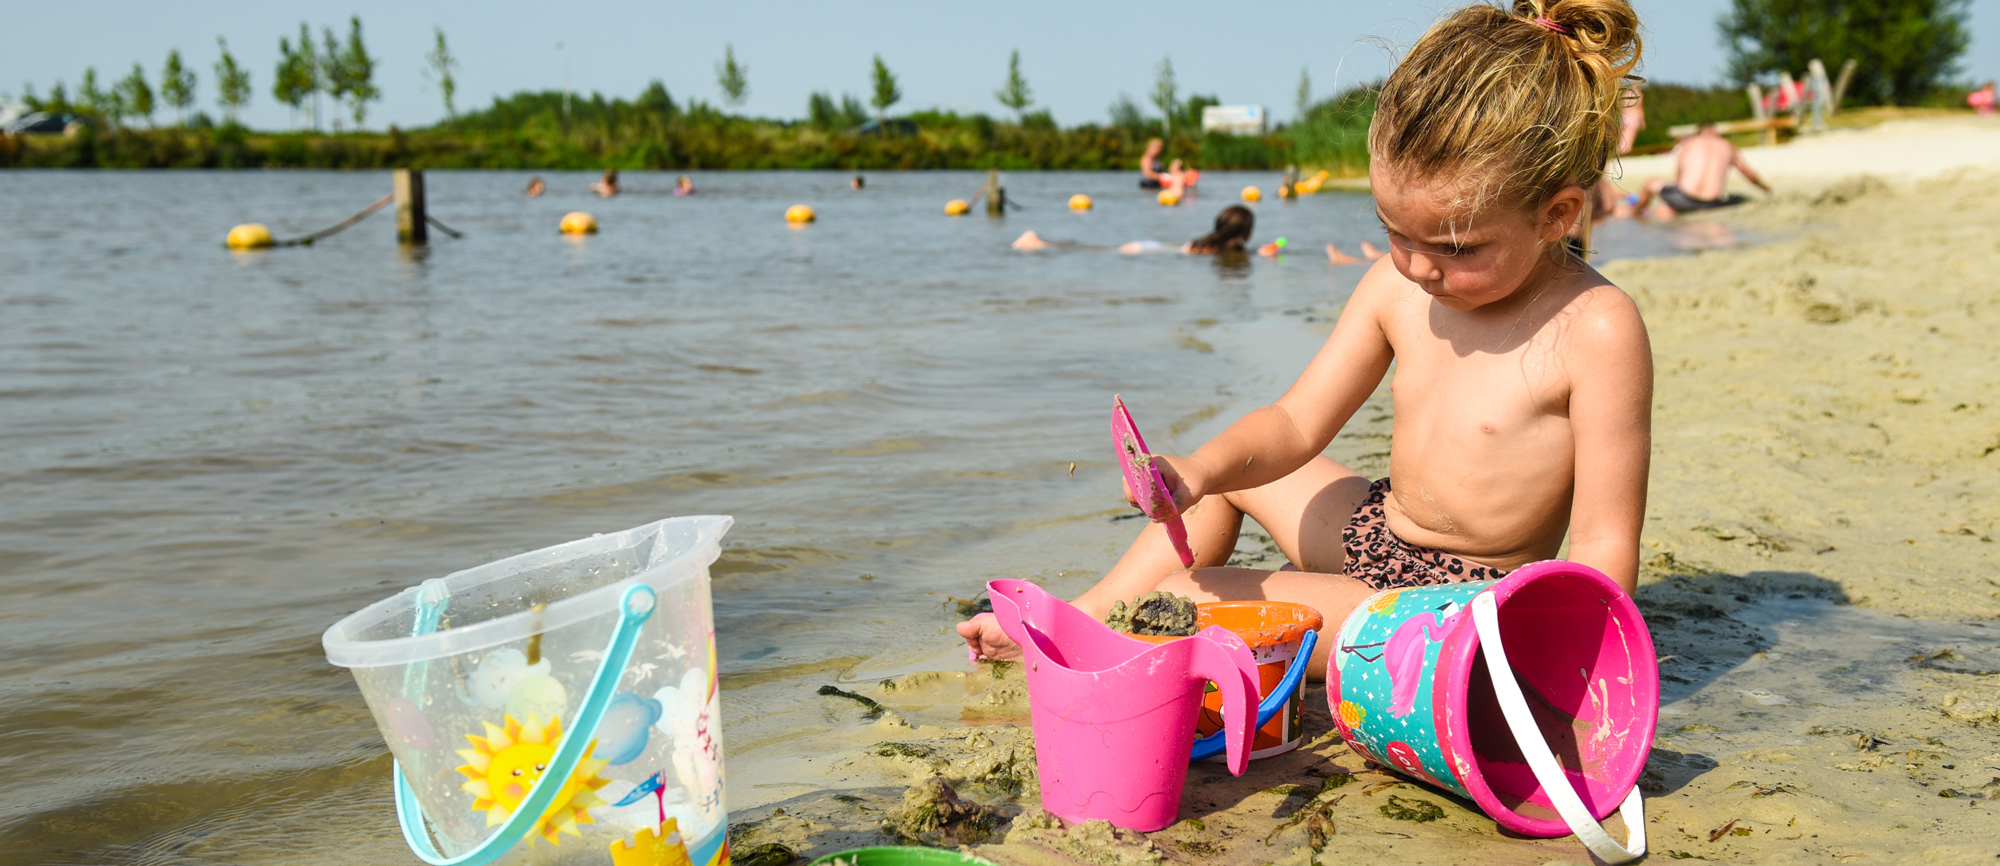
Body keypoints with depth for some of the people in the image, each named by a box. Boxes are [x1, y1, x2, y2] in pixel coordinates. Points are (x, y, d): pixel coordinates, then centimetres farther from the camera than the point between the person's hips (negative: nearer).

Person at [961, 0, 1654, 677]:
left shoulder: (1596, 329, -22)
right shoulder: (1396, 286, -3)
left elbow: (1605, 550, -21)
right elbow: (1295, 425, -1)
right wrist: (1201, 468, -21)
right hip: (1376, 535, 8)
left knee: (1180, 598, -16)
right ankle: (1089, 612, 20)